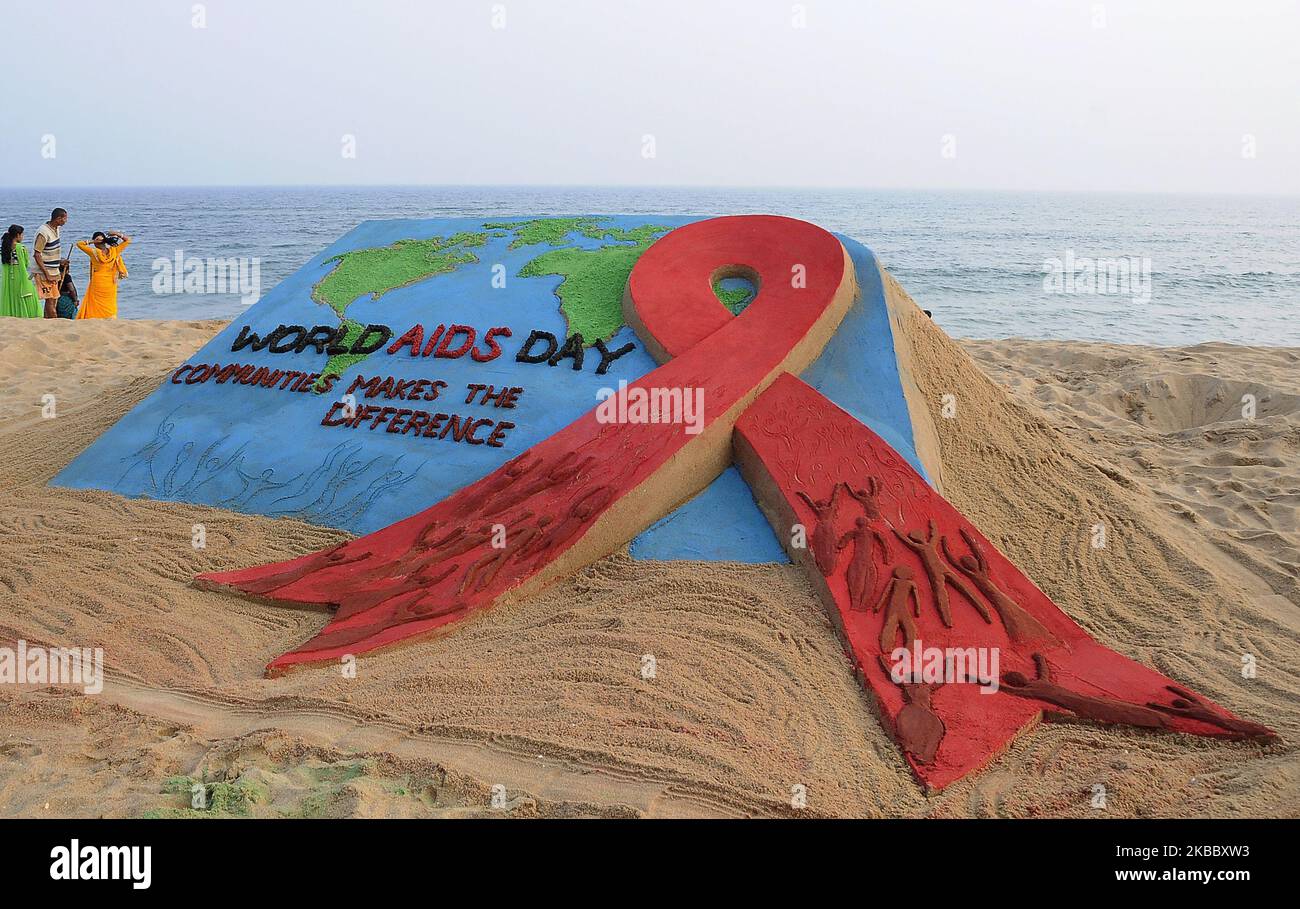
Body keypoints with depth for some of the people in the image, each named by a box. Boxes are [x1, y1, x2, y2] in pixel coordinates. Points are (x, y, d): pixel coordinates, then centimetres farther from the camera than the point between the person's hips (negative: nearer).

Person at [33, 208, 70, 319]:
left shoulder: (57, 229, 8)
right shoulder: (43, 232, -19)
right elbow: (37, 254, -19)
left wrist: (60, 261, 10)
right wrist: (46, 274, -21)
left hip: (54, 272, 9)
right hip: (44, 273, -9)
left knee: (54, 300, 10)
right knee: (50, 300, -8)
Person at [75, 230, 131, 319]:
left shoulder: (94, 252, -13)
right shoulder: (114, 251, -6)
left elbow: (79, 243, -1)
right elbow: (128, 240, 4)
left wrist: (91, 241, -10)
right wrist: (117, 234, -4)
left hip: (97, 285, -3)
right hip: (110, 285, 3)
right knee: (109, 309, 11)